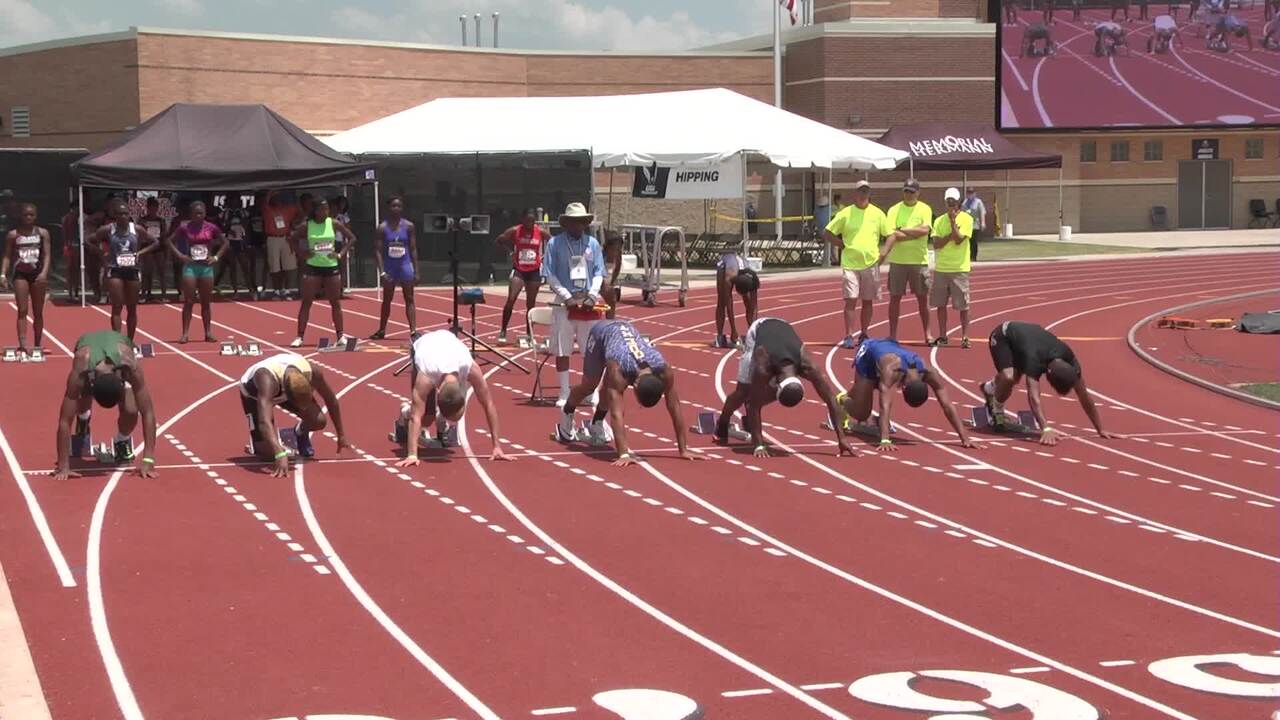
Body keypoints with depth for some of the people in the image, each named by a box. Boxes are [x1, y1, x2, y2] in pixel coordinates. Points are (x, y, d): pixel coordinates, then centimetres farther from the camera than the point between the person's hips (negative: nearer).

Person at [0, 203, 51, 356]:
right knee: (22, 311, -8)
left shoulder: (42, 233, 2)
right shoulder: (13, 235, 1)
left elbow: (47, 255, -4)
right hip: (20, 274, -1)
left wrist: (44, 273, -18)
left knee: (38, 312, 9)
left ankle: (38, 345, 19)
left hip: (37, 274, 1)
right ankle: (22, 346, -14)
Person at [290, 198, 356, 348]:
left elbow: (352, 238, 4)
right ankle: (300, 337, 0)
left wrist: (341, 254, -5)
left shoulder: (334, 224, -2)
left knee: (335, 303, 6)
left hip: (331, 267, 1)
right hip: (313, 268, -1)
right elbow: (292, 239, 8)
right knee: (306, 302, -2)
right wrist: (301, 253, -5)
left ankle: (340, 335, 13)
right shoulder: (306, 226, -4)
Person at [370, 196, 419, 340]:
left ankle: (413, 331, -8)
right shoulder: (382, 228, -3)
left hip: (405, 265, 0)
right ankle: (381, 330, 21)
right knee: (387, 300, 10)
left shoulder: (408, 227, 0)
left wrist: (416, 271, -2)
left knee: (409, 299, -3)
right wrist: (382, 272, -14)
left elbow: (413, 249, 3)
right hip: (389, 267, 0)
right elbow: (377, 251, -5)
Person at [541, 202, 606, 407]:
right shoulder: (555, 244, 1)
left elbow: (599, 273, 9)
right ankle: (564, 393, 6)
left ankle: (593, 392, 13)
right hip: (564, 303, -2)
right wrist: (567, 296, -12)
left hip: (589, 303, 2)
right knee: (562, 350, -1)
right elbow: (550, 275, -2)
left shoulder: (592, 243, 9)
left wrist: (592, 295, -7)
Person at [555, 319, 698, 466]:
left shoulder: (664, 369, -37)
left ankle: (597, 423, 36)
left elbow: (675, 408, -29)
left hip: (627, 330, 3)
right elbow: (616, 413, -50)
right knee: (589, 386, 10)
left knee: (611, 389, 8)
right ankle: (567, 414, 40)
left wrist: (683, 450, -30)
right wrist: (623, 454, -57)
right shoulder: (618, 370, -47)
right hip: (602, 332, -3)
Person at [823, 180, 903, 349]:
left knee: (868, 301, 8)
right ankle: (848, 337, -6)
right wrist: (843, 245, -4)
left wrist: (883, 252, 0)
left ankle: (864, 335, 20)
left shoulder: (877, 214, 5)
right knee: (851, 300, -9)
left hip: (871, 263, 2)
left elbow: (890, 235, 11)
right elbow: (826, 234, 3)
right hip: (850, 264, -2)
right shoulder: (845, 214, 0)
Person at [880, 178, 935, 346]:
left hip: (919, 260, -1)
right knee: (895, 297, 2)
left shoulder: (925, 209, 1)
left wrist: (903, 230, -11)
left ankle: (927, 334, 14)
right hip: (897, 261, 1)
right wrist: (884, 252, -22)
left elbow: (925, 230, -15)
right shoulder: (894, 210, 3)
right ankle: (892, 335, 10)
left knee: (922, 297, 5)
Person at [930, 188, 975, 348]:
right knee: (940, 304, 6)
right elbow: (936, 244, -1)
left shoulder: (966, 219, -3)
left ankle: (965, 337, 5)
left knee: (962, 305, -2)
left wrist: (952, 220, -13)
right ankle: (942, 336, 15)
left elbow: (958, 240, -15)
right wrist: (951, 235, -14)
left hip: (959, 269, -4)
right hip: (941, 268, 4)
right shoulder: (939, 220, 8)